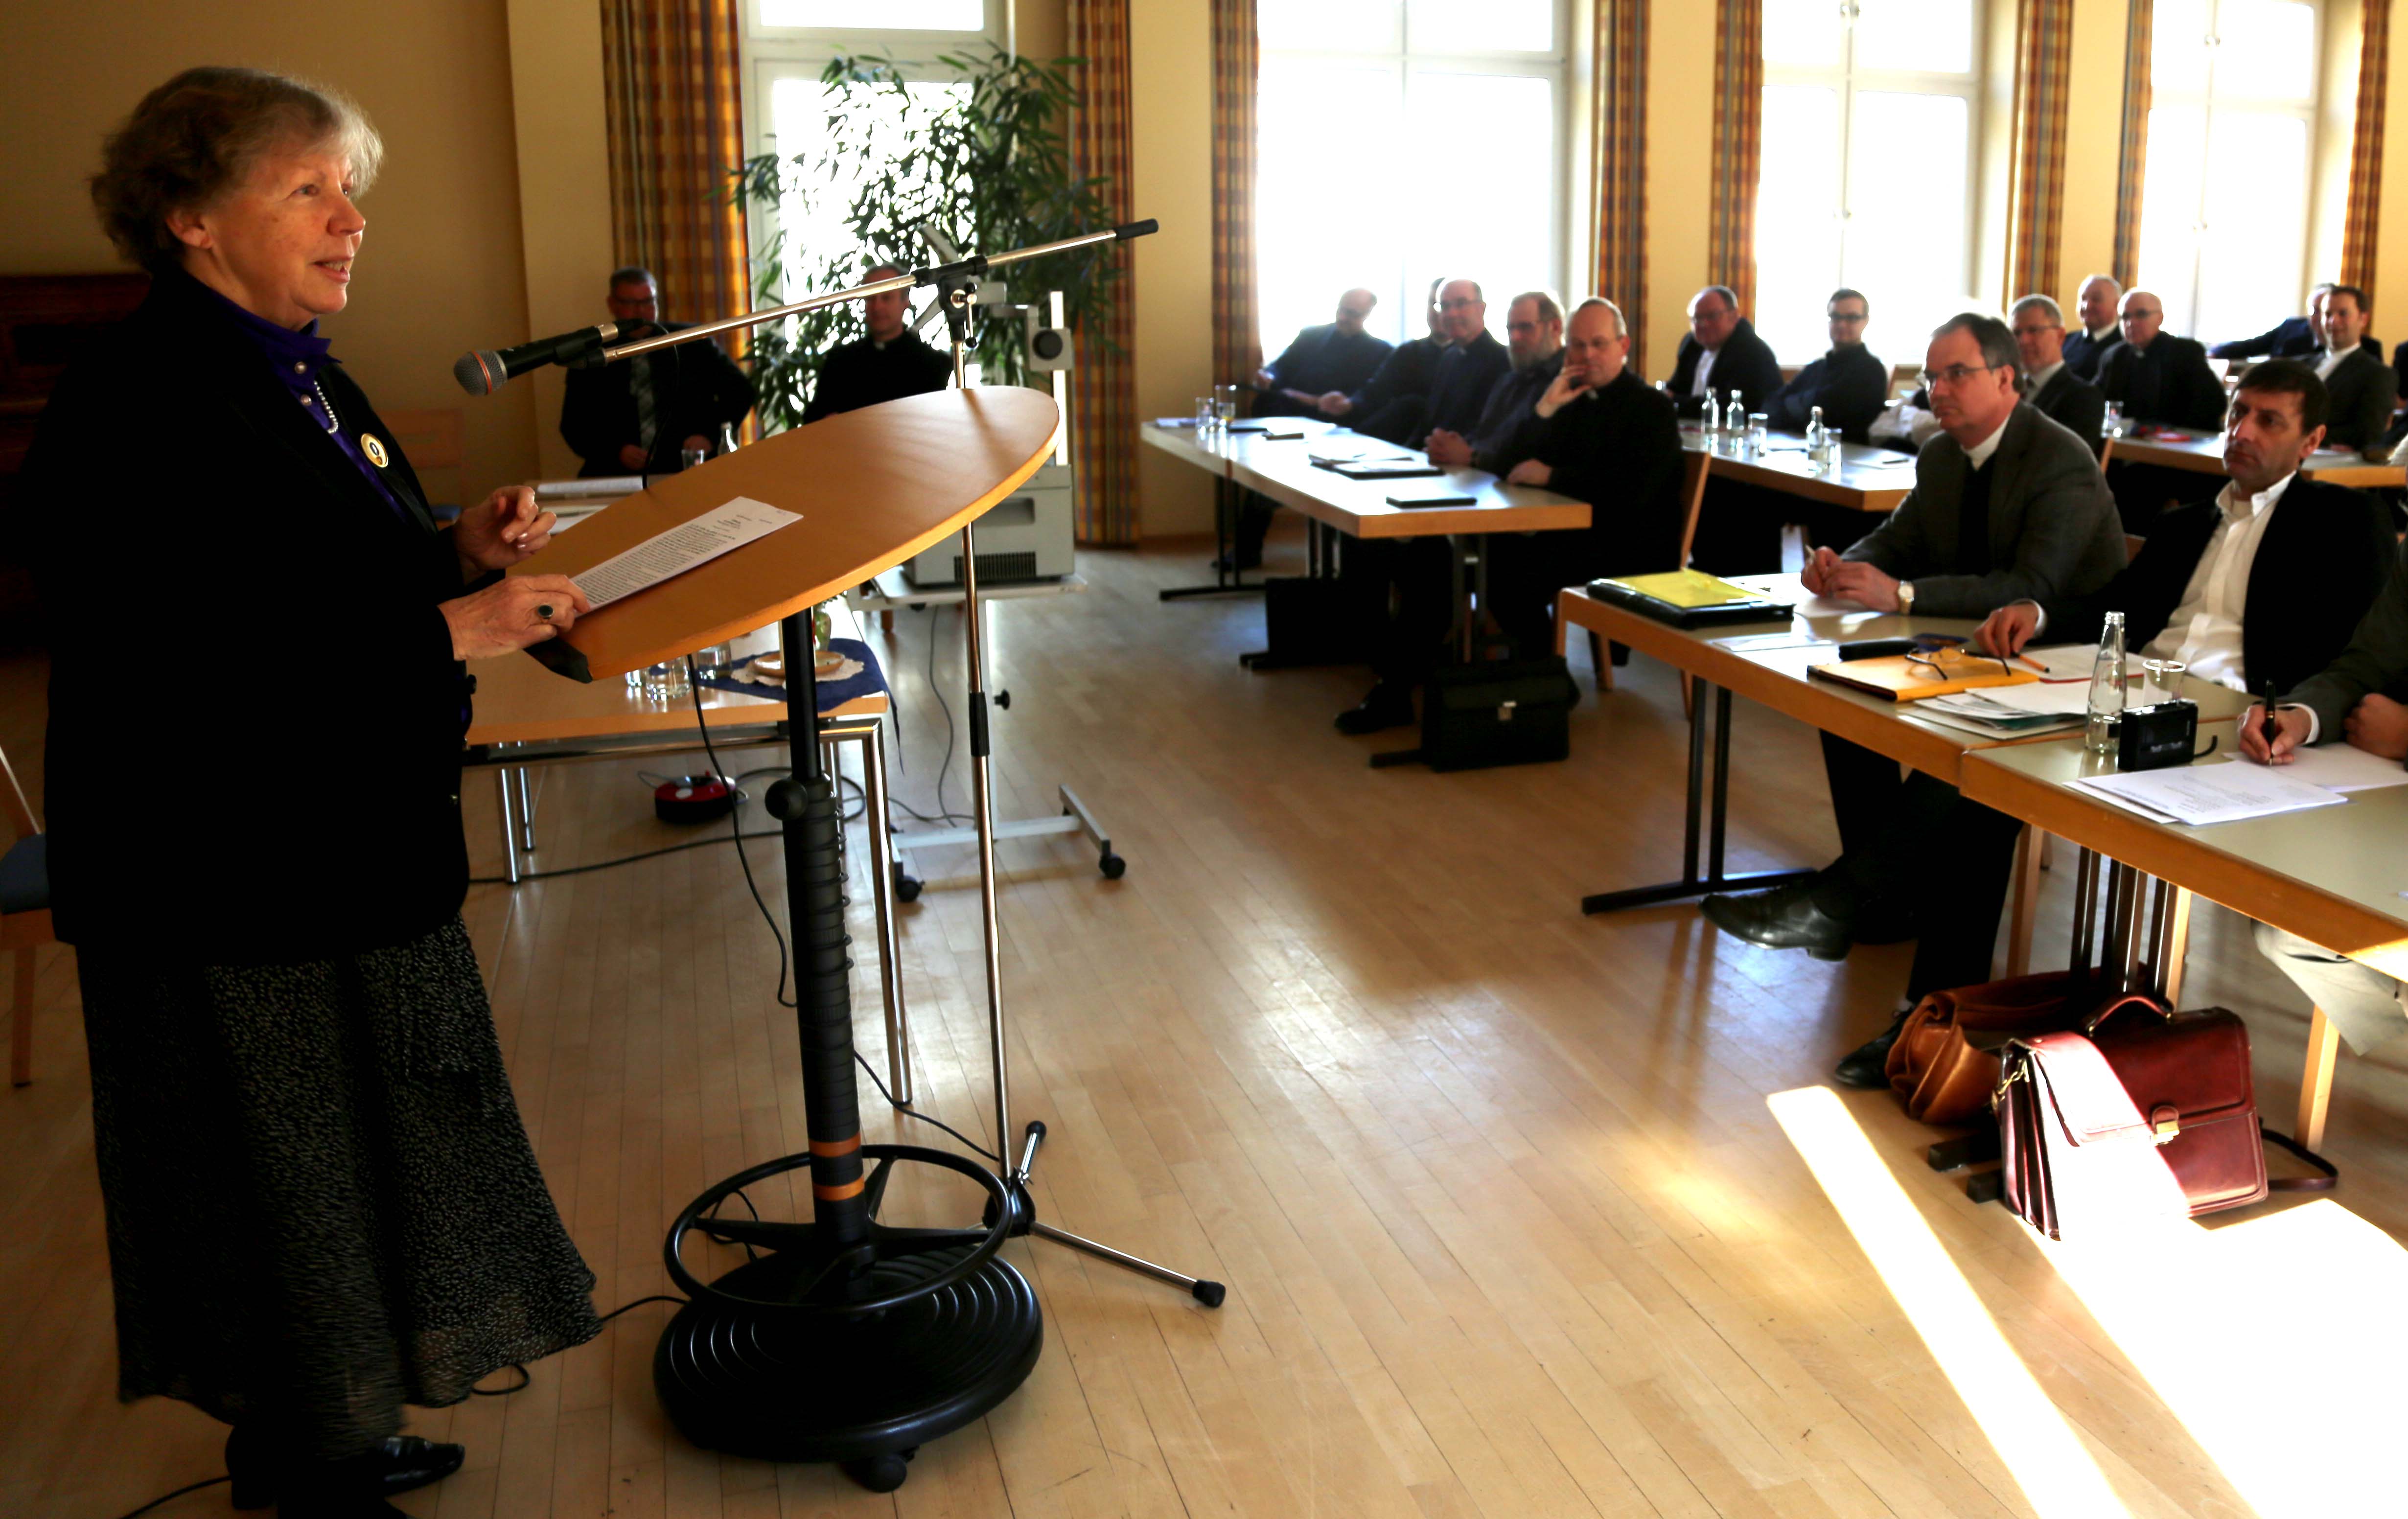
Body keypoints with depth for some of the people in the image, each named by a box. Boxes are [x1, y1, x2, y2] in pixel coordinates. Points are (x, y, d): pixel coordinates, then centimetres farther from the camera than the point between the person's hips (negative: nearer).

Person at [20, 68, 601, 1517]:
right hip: (234, 884, -9)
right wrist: (452, 631, -28)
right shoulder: (139, 407, -20)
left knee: (344, 1164, 19)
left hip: (349, 850, 9)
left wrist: (458, 550, 1)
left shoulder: (298, 374, 11)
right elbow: (191, 667, -28)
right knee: (286, 1169, 6)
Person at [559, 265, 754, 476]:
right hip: (618, 473, 1)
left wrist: (710, 435, -6)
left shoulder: (691, 342, 9)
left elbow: (741, 390, 10)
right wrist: (617, 451, -10)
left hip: (687, 468, 0)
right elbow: (573, 425, 9)